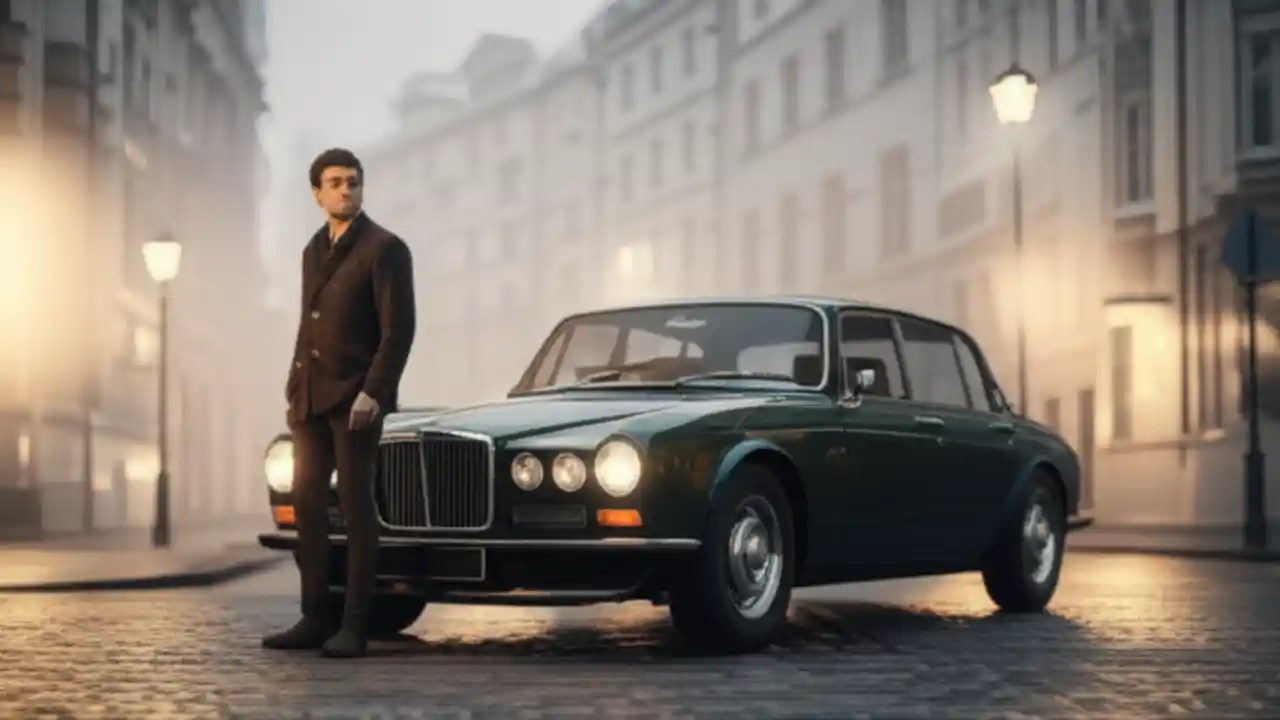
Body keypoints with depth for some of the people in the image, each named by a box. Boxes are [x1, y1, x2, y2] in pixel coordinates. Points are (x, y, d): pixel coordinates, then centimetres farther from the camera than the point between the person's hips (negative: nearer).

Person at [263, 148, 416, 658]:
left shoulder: (385, 248, -9)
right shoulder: (314, 250, 15)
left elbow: (399, 330, -15)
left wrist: (373, 393, -23)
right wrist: (294, 390, 16)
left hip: (356, 399, -7)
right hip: (313, 398, 7)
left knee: (355, 506, -5)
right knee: (307, 504, 4)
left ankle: (354, 627, -1)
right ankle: (316, 620, 10)